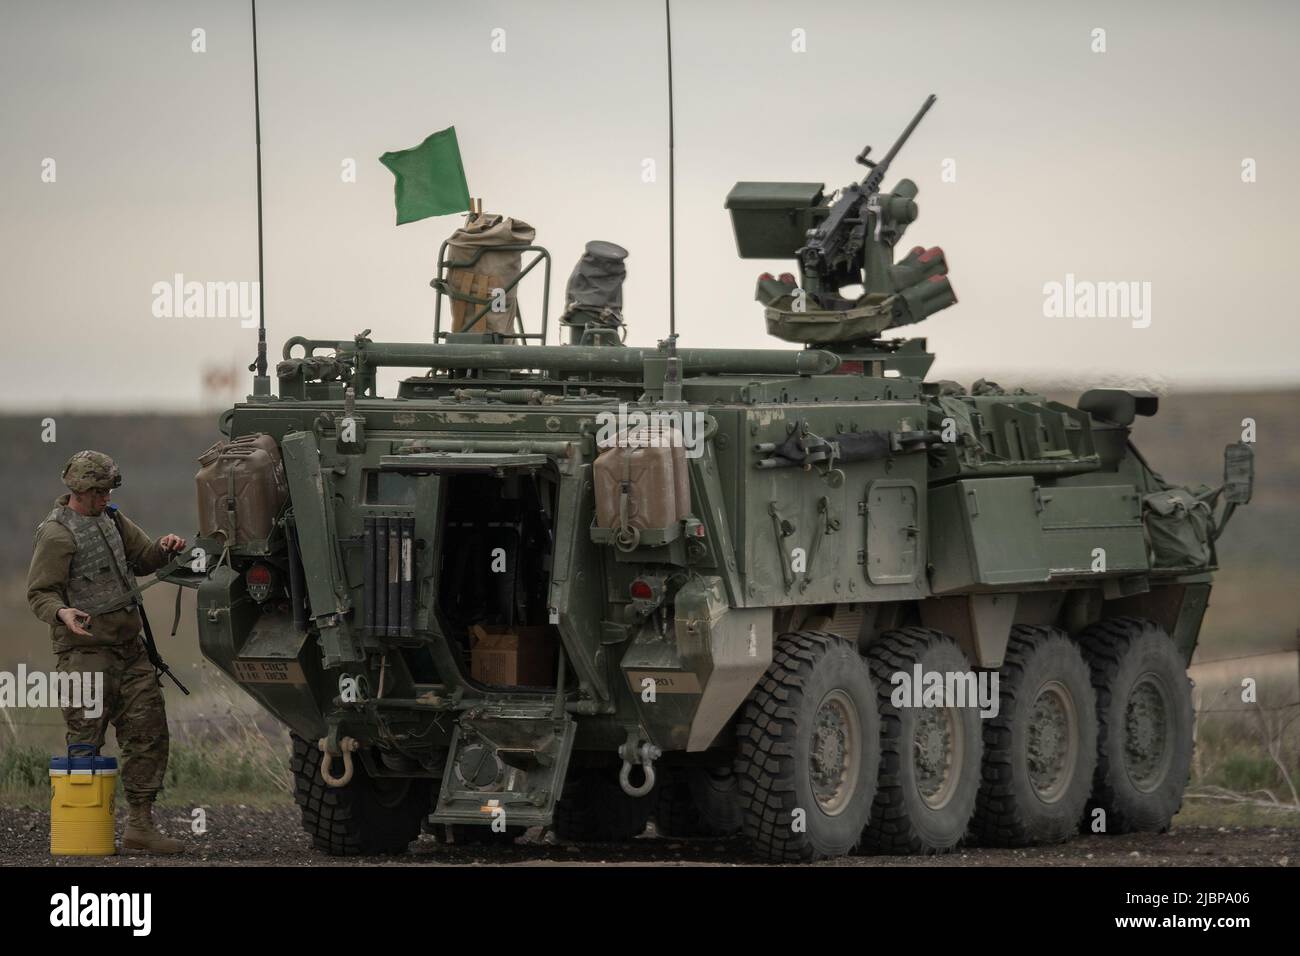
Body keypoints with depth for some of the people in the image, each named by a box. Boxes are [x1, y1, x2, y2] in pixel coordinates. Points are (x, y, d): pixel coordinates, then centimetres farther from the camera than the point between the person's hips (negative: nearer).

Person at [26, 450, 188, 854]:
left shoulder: (110, 519, 14)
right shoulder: (57, 534, -10)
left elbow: (141, 560, 24)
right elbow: (39, 593, -12)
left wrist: (162, 548, 1)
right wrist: (62, 612, -32)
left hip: (128, 646, 8)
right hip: (86, 650, -8)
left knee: (148, 731, 3)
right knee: (85, 743, -6)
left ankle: (140, 824, 8)